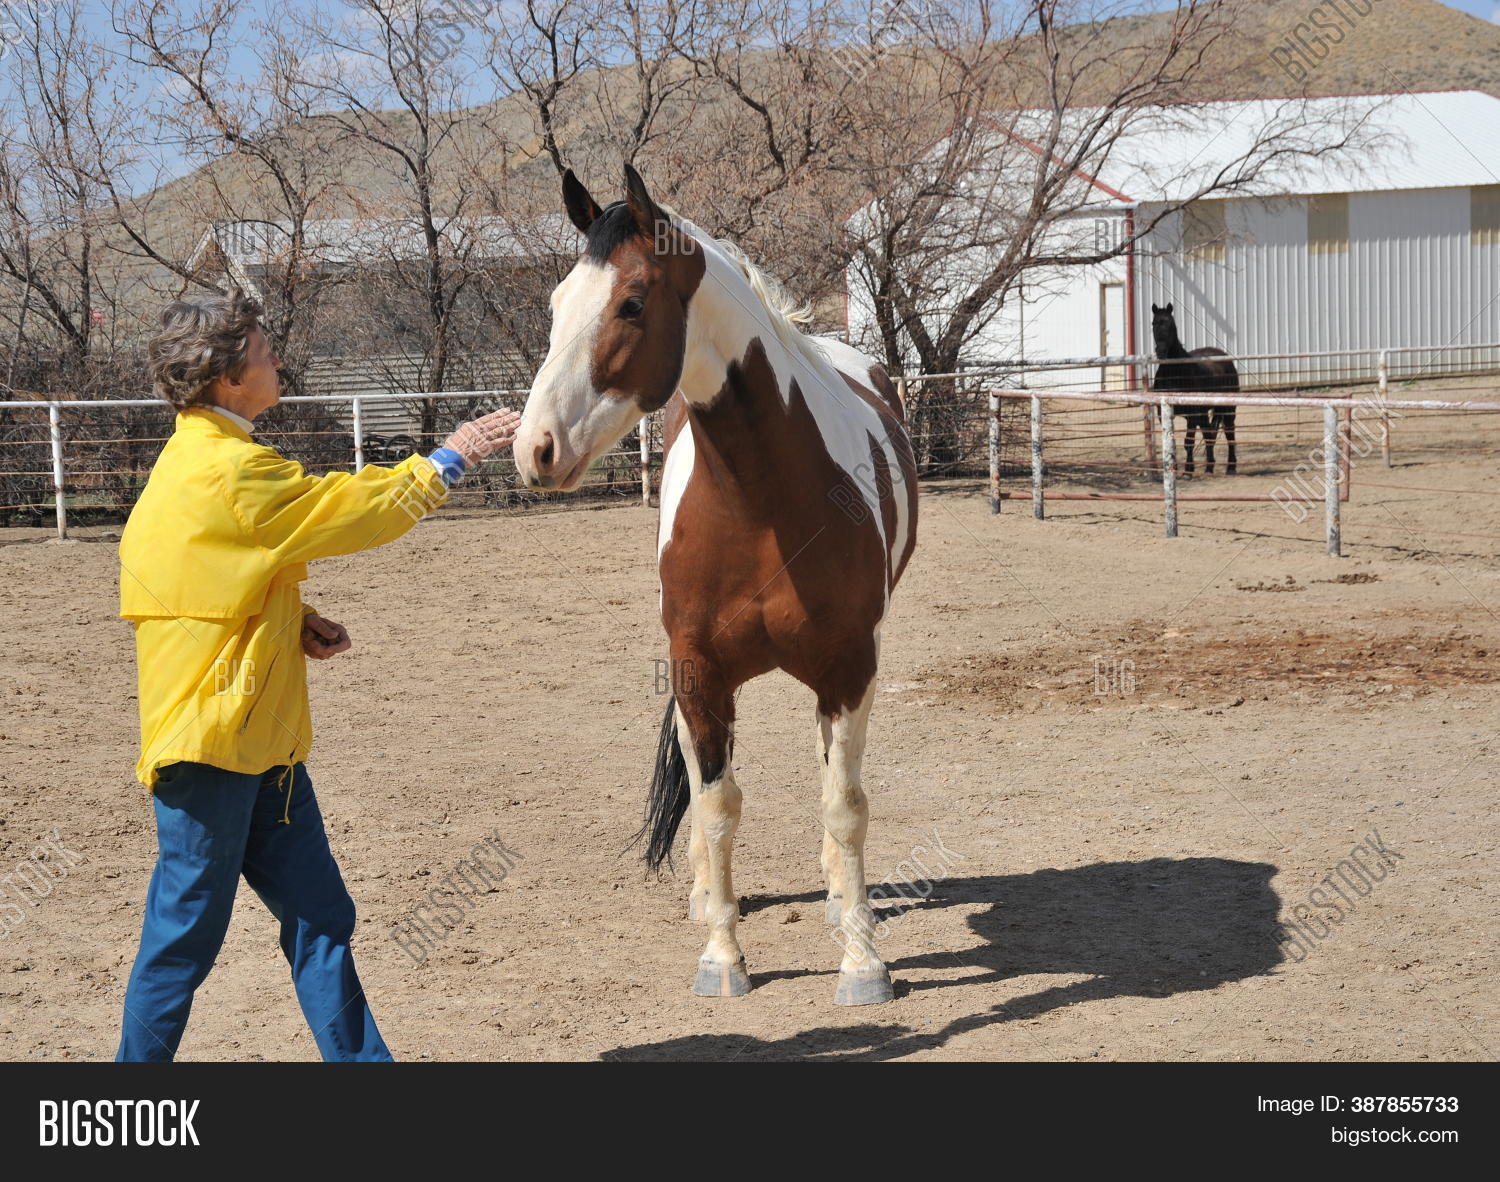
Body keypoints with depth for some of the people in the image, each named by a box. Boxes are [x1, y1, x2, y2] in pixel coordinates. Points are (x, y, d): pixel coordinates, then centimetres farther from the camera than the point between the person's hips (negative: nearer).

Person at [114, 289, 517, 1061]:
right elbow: (356, 509, -14)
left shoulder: (200, 461, 14)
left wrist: (294, 623, 6)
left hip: (261, 739, 10)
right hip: (211, 741, -10)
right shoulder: (229, 472, -19)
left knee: (318, 917, 12)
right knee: (187, 933, 0)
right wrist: (451, 457, -2)